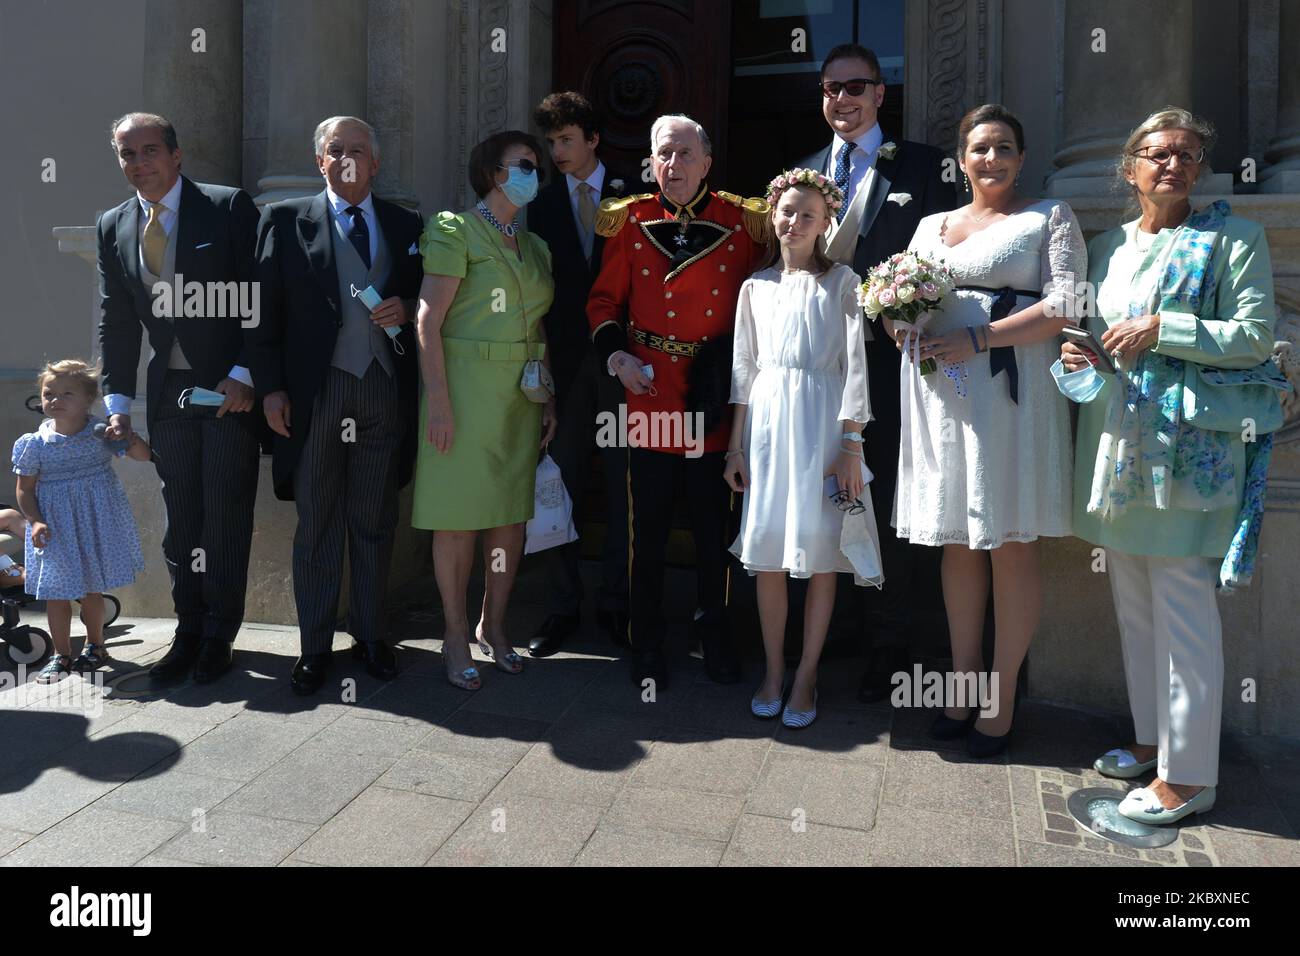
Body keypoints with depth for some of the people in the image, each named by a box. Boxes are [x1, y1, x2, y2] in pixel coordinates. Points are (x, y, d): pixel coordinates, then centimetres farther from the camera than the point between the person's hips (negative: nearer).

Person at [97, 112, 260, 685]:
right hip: (167, 391, 5)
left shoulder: (229, 208, -5)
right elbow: (115, 322, 11)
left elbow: (260, 299, -8)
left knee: (226, 514, 1)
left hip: (232, 385, -4)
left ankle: (219, 636, 16)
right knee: (180, 518, 9)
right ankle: (188, 632, 22)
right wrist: (117, 400, 6)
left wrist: (244, 375, -16)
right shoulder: (113, 228, 9)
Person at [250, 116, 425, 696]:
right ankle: (314, 647, 17)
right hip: (315, 392, -2)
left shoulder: (405, 226, 12)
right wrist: (270, 387, -5)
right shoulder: (285, 221, 6)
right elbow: (266, 309, 2)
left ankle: (369, 636, 23)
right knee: (315, 527, 5)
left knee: (374, 523, 10)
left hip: (384, 390, 2)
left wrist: (405, 309, -6)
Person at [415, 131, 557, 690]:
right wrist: (437, 400, -18)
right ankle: (456, 638, 13)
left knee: (513, 513, 9)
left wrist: (549, 398, 10)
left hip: (520, 393, 6)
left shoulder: (535, 247, 16)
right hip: (465, 386, -6)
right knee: (459, 517, 0)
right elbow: (428, 321, -11)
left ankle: (492, 626, 24)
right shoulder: (456, 231, -4)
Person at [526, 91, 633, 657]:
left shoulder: (629, 197, 5)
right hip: (565, 358, 2)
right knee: (561, 486, 3)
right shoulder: (544, 203, 11)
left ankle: (615, 603, 15)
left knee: (623, 483, 3)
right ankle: (563, 606, 14)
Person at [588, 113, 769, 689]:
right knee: (649, 529, 6)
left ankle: (714, 635, 29)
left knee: (714, 525, 11)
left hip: (715, 400, 0)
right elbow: (604, 300, 8)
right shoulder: (629, 221, 5)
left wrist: (741, 363, -4)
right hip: (648, 394, 0)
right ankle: (646, 645, 21)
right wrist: (616, 355, -7)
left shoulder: (744, 222, 3)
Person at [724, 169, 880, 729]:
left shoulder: (842, 282, 3)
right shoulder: (756, 286, 12)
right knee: (766, 553, 4)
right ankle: (773, 671, 18)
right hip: (767, 422, 3)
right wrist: (735, 445, 7)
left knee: (819, 553, 0)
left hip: (822, 422, -2)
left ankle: (805, 677, 12)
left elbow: (855, 365, -3)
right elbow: (744, 367, 11)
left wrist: (851, 445, -10)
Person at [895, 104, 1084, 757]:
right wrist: (901, 323, -3)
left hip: (1009, 390, -4)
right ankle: (963, 683, 18)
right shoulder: (931, 227, 20)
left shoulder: (1049, 216, 6)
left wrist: (976, 340, -15)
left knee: (1011, 544, -1)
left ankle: (1001, 701, 10)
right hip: (941, 393, 4)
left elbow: (1065, 306, -7)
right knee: (957, 541, 8)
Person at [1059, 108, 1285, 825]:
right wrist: (1074, 350, 2)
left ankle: (1188, 776, 6)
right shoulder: (1107, 246, 16)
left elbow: (1257, 336, -7)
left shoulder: (1234, 238, 0)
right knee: (1133, 602, 13)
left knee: (1183, 608, -4)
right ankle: (1152, 738, 28)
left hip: (1187, 443, -6)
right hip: (1115, 437, 6)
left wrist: (1162, 329, -14)